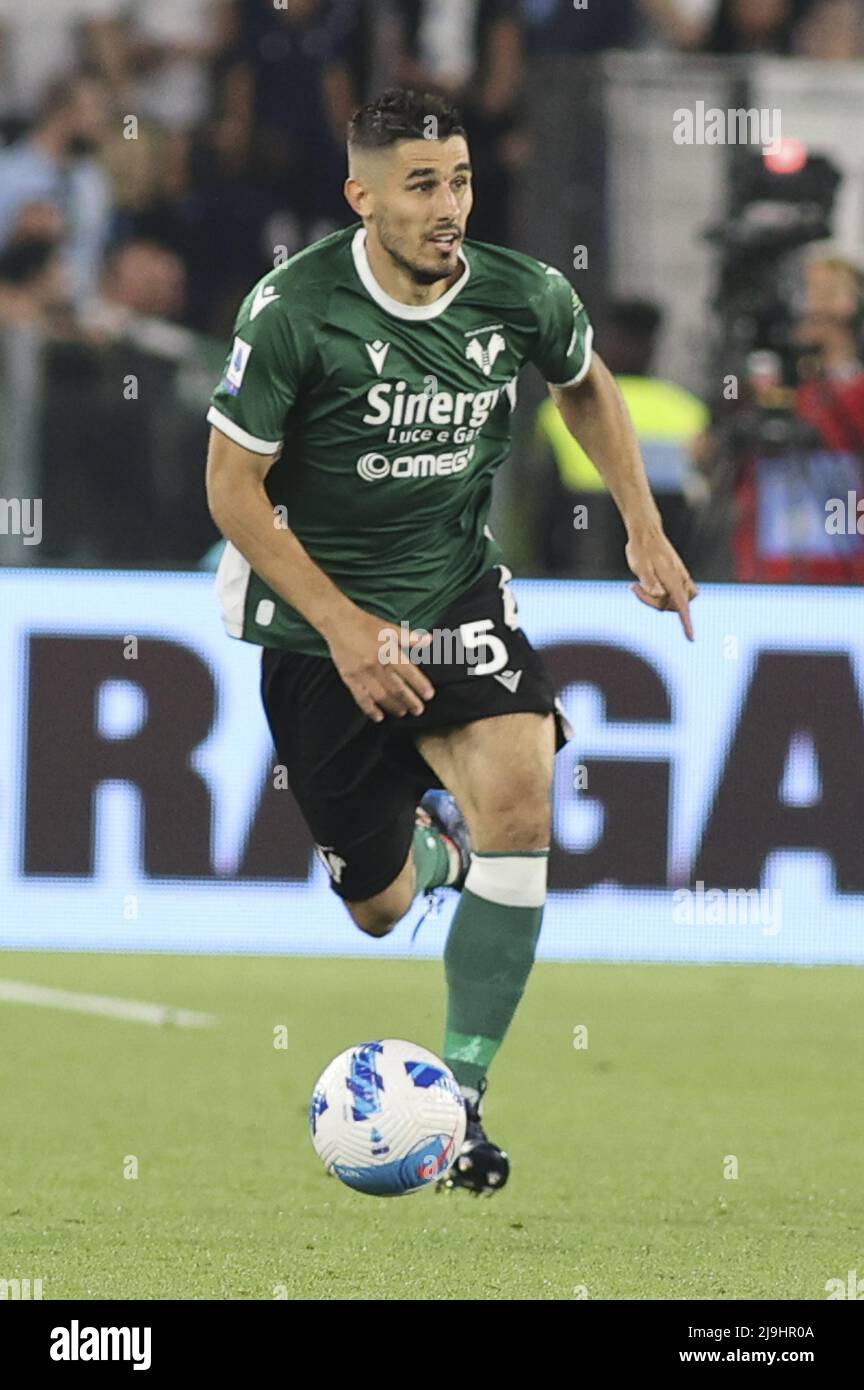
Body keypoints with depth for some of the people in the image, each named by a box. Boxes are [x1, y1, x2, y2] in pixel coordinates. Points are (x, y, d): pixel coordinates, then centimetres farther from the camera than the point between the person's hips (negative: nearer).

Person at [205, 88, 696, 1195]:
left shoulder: (525, 298, -9)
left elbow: (585, 385, 16)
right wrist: (347, 630, -18)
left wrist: (643, 527, 7)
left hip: (458, 600, 2)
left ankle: (461, 1096, -18)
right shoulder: (293, 311, -19)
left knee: (518, 794, -27)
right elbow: (233, 487, -13)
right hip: (319, 617, -2)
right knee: (378, 910, 5)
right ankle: (428, 834, 46)